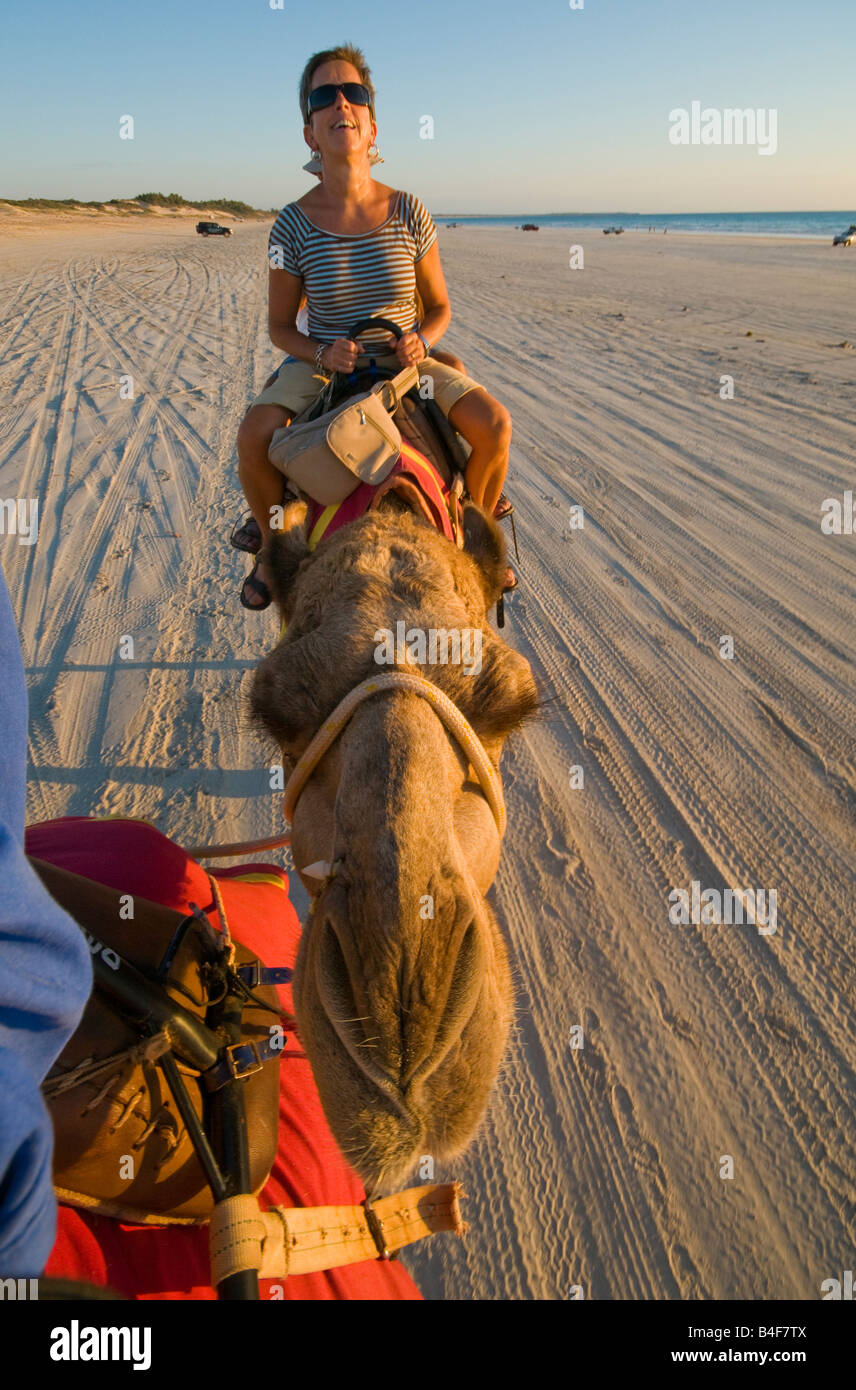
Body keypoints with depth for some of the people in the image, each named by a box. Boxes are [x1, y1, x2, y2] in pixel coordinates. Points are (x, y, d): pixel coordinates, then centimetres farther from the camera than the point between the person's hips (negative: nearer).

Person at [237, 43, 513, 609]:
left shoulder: (409, 213, -4)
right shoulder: (294, 225, -8)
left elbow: (440, 308, 6)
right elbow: (280, 326, 1)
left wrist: (421, 340, -17)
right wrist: (322, 353, -19)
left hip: (404, 359, 1)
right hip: (322, 363, -1)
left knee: (494, 424, -19)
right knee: (253, 437, -27)